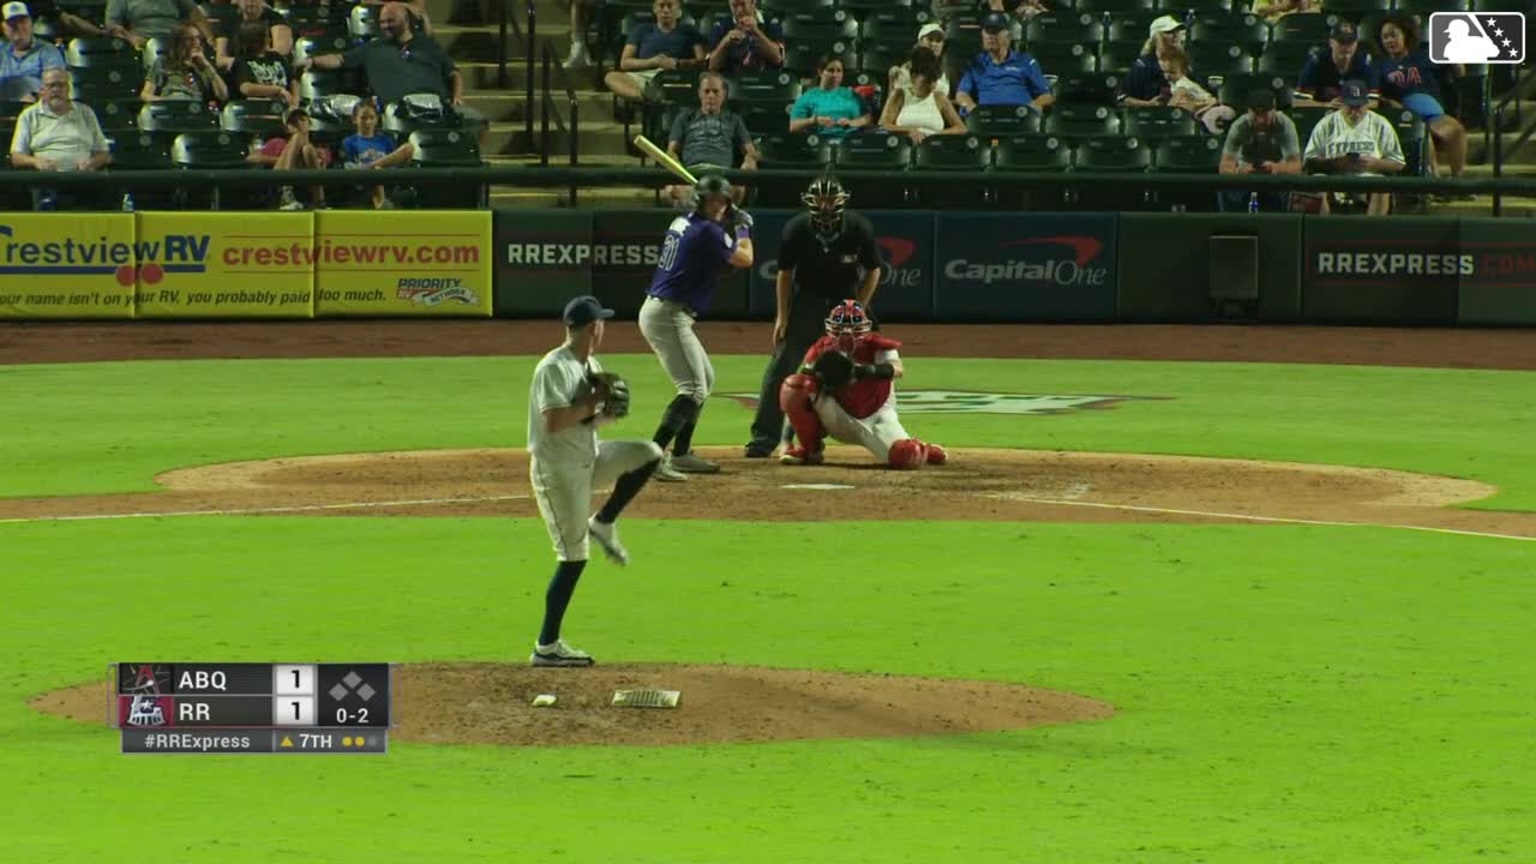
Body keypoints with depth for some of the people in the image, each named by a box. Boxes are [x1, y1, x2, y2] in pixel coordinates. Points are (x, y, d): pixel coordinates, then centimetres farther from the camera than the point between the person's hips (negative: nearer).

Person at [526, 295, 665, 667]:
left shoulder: (591, 367, 9)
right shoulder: (554, 368, -18)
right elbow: (553, 422, -28)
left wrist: (609, 410, -6)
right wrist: (594, 401, -19)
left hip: (589, 460, 8)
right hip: (558, 470, -8)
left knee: (648, 454, 0)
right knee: (574, 557, -8)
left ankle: (603, 525, 9)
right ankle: (546, 647, -2)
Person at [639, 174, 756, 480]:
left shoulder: (682, 223, 13)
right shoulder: (708, 231, -14)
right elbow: (744, 260, -2)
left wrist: (729, 228, 17)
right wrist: (742, 228, 13)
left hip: (657, 310, 10)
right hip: (669, 315, -10)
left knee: (705, 379, 22)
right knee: (694, 389, -14)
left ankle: (681, 454, 25)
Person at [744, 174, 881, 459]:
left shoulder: (859, 229, -17)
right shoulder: (796, 229, -16)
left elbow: (873, 272, -4)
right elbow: (785, 273, -4)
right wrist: (782, 316, -8)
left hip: (846, 302, 0)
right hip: (806, 303, 0)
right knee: (781, 369, -5)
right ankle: (764, 439, 1)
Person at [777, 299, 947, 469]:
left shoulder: (876, 345, -9)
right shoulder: (823, 349, -2)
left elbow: (896, 369, -27)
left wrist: (870, 370, -46)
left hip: (875, 417, -2)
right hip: (839, 420, 2)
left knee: (906, 456, -29)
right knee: (794, 385, -21)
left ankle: (924, 450, 18)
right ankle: (811, 449, -1)